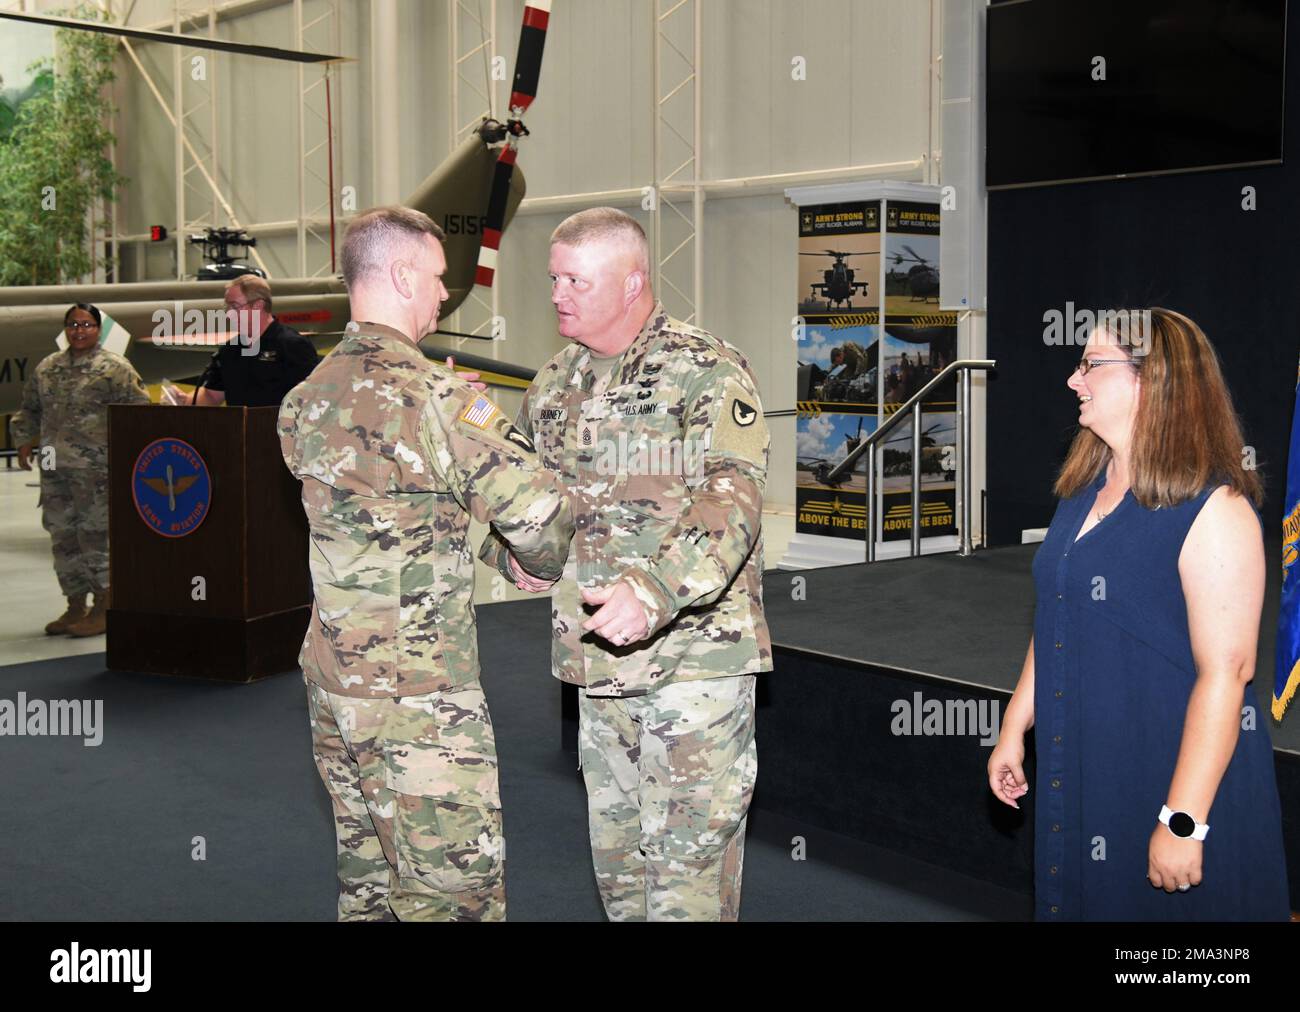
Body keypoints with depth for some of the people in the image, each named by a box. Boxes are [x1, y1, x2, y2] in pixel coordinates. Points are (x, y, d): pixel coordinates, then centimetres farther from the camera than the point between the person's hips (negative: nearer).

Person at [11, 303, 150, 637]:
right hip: (55, 467, 6)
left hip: (96, 469, -6)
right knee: (63, 534, 9)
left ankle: (102, 609, 2)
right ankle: (75, 607, 20)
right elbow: (30, 408, 26)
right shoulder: (47, 368, 15)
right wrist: (24, 441, 20)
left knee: (95, 534, -6)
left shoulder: (114, 368, -4)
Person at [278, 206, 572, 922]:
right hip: (421, 701, -8)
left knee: (366, 878, 19)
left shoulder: (305, 398, 7)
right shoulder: (437, 399, -17)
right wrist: (546, 565, 4)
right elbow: (540, 515, -17)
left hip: (330, 678, 8)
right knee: (454, 896, 1)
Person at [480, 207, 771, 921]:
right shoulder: (553, 386, 11)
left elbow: (731, 499, -24)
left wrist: (653, 592, -39)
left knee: (689, 850, -3)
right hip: (596, 655, 7)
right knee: (617, 845, 17)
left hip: (695, 654, -7)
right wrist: (511, 550, 2)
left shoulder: (707, 372, -10)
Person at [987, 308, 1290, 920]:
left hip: (1171, 776, -7)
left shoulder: (1214, 509, -18)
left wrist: (1184, 821, -22)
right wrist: (1014, 730, 13)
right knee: (1076, 900, 18)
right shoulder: (1083, 491, 7)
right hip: (1077, 773, 7)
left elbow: (1226, 673, -21)